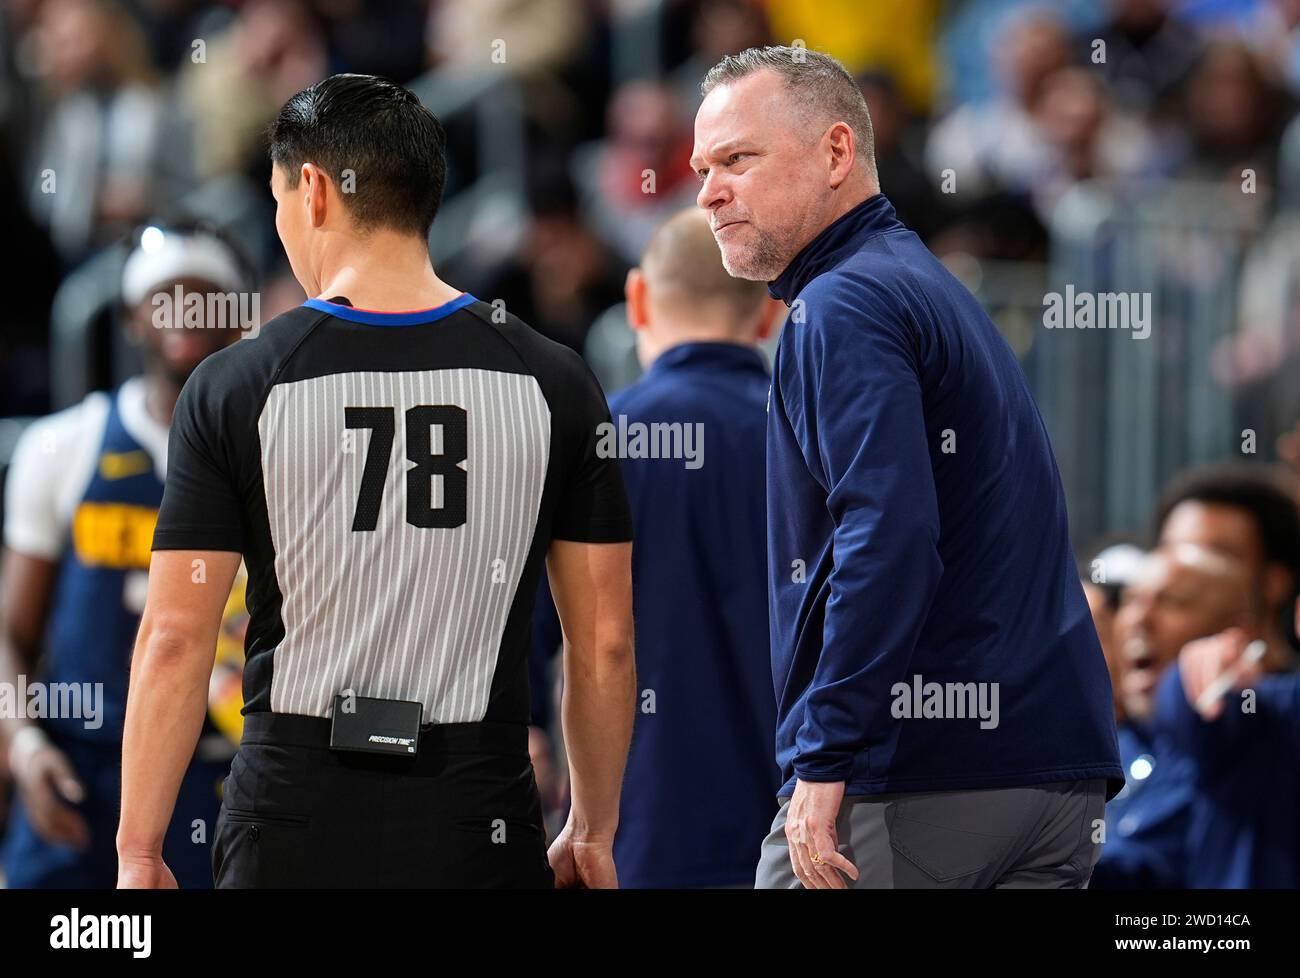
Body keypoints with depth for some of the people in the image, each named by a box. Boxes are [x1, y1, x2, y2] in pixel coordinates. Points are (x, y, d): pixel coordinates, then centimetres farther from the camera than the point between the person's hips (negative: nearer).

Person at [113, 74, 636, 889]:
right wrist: (594, 832, 15)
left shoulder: (236, 389, -3)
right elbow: (604, 644, 4)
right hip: (478, 828, 1)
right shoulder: (553, 384, 2)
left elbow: (175, 640, -4)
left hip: (293, 825, -1)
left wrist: (138, 853, 1)